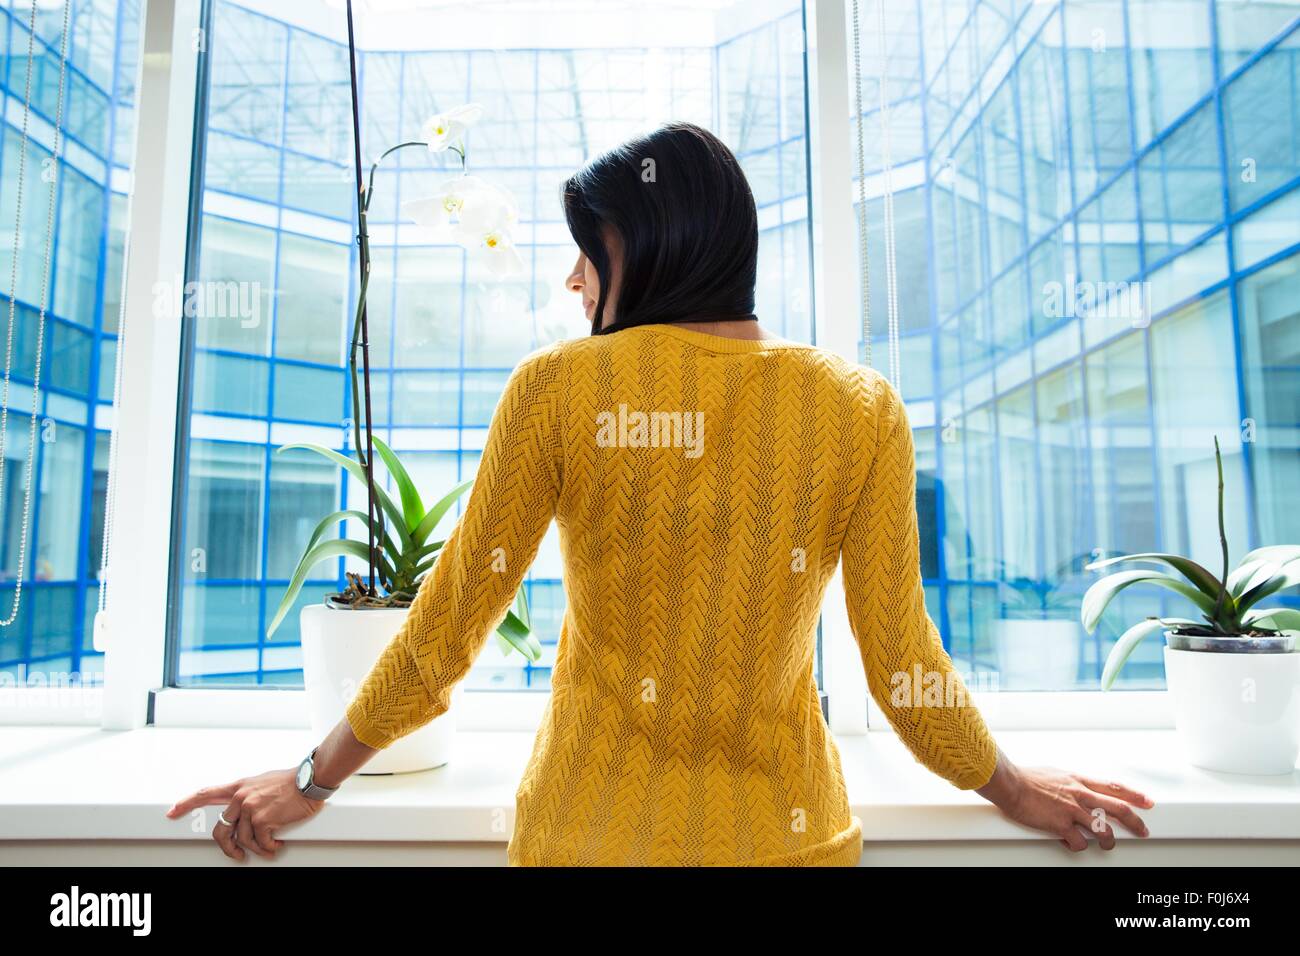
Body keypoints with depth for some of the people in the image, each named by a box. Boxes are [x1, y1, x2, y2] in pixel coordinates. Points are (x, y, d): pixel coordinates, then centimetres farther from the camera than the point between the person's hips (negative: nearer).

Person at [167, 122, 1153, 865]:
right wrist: (1014, 787, 15)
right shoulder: (863, 408, -8)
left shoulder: (557, 387, -12)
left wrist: (312, 781, 9)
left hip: (587, 831, -1)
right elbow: (903, 664, -4)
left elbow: (449, 630, -7)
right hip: (790, 832, 2)